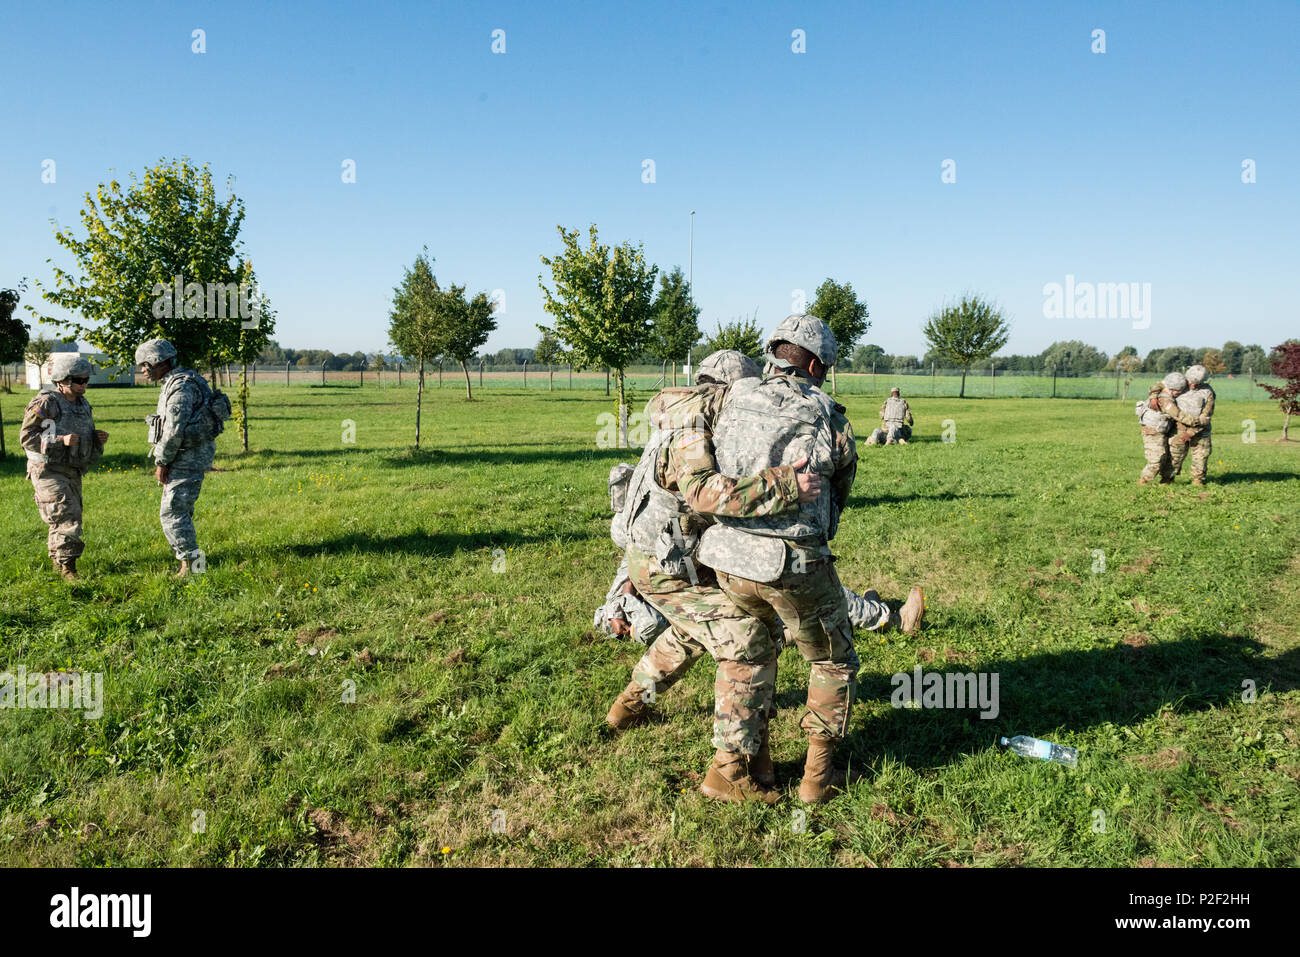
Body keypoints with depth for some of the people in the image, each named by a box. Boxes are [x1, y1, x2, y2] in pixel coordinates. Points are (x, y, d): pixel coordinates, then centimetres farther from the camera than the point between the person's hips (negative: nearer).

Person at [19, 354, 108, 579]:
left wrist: (98, 437, 0)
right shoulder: (46, 403, -13)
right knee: (68, 518, -14)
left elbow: (86, 437, 23)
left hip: (72, 473, 8)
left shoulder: (83, 405, 11)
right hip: (48, 471, -8)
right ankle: (67, 567, -9)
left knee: (65, 519, 16)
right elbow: (26, 436, -16)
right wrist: (60, 440, -27)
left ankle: (57, 560, 31)